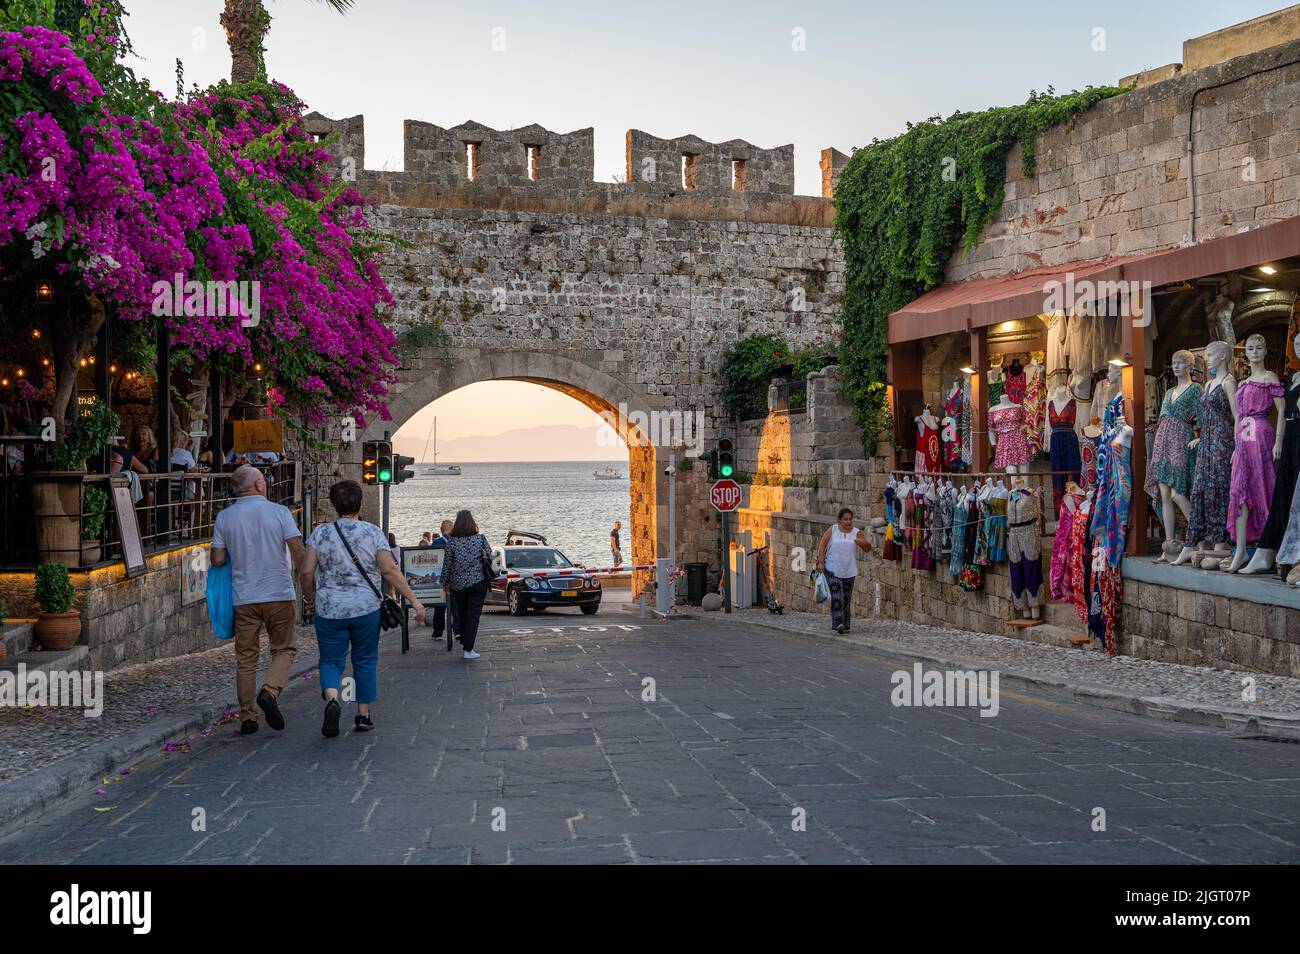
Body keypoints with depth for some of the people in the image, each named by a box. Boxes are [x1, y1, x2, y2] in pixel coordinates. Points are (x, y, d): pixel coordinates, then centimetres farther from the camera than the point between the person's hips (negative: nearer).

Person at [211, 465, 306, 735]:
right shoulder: (279, 512, -4)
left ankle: (247, 717, 11)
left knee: (246, 657, 9)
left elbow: (217, 559, 0)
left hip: (244, 597, 2)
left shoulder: (224, 517, 3)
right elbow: (298, 552, -9)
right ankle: (270, 692, -12)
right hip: (279, 594, -2)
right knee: (283, 649, 13)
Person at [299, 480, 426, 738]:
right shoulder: (374, 533, -3)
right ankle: (363, 715, 17)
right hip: (366, 609, 0)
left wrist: (309, 598, 13)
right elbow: (390, 571, -10)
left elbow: (306, 572, -5)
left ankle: (332, 699, -19)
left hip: (329, 610, 0)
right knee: (365, 661, 14)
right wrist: (414, 600, -6)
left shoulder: (320, 533, -2)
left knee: (331, 660, 9)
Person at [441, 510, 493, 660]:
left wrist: (445, 583, 7)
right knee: (473, 615, 1)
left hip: (457, 584, 1)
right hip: (477, 581, -1)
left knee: (461, 614, 18)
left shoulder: (451, 541, -6)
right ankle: (468, 649, -6)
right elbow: (489, 557, 2)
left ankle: (464, 642, 26)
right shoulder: (480, 539, -5)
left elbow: (447, 563, -5)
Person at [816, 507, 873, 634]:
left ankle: (845, 625, 16)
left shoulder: (857, 533, 4)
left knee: (846, 598, 8)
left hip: (849, 571, 3)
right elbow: (822, 545, 2)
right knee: (837, 597, -15)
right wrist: (820, 562, -7)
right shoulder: (832, 530, 1)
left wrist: (862, 542, -22)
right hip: (833, 570, -3)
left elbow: (868, 547, 1)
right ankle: (838, 623, -21)